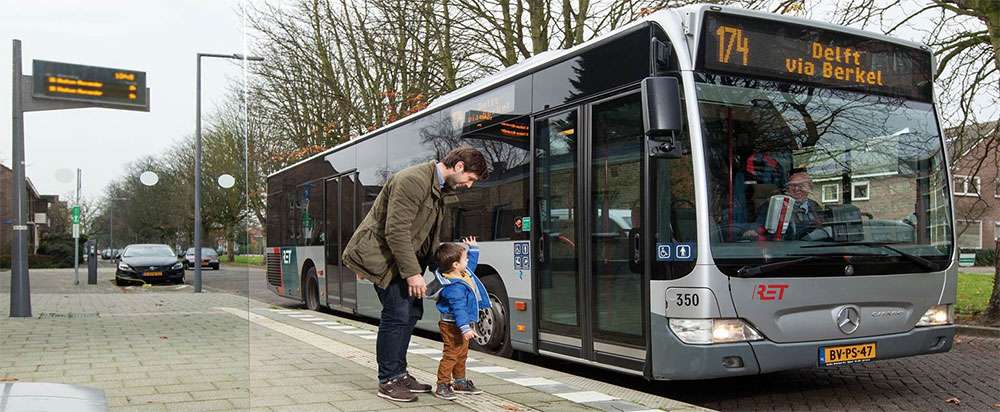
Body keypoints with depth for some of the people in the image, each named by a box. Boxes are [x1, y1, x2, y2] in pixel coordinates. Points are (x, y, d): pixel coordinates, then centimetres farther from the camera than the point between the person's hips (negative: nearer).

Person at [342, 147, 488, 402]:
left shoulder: (438, 189, 8)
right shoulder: (413, 180, -23)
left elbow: (430, 235, 15)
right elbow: (396, 230, -27)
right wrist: (412, 273, -26)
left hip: (405, 255, 10)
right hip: (383, 255, -10)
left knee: (412, 313, 10)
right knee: (397, 315, -9)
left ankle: (399, 374, 21)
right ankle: (387, 382, 2)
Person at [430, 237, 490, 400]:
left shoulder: (465, 272, 3)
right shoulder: (455, 287, -28)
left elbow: (472, 264, 26)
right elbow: (458, 309, -33)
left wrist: (473, 249, 24)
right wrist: (465, 328, -37)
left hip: (464, 324, 11)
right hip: (453, 326, -11)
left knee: (462, 355, 20)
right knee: (451, 354, -8)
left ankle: (460, 382, 32)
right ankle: (442, 385, -1)